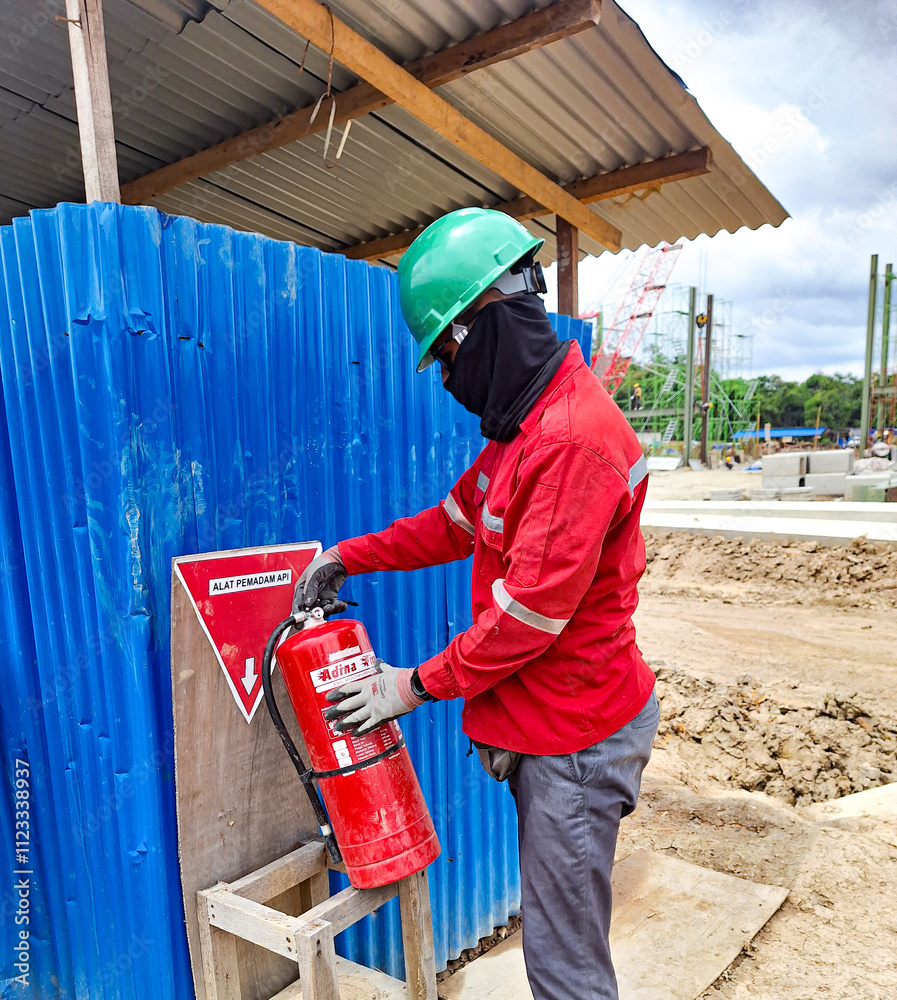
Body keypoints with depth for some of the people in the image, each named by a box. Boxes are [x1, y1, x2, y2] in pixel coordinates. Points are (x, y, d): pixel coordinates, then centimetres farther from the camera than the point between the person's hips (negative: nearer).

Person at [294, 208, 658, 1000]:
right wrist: (350, 555, 7)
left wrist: (420, 683, -13)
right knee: (558, 928, 25)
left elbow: (531, 610, -25)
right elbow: (459, 518, 14)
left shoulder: (575, 438, -26)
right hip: (540, 724, 9)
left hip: (577, 734, -9)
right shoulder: (525, 422, 8)